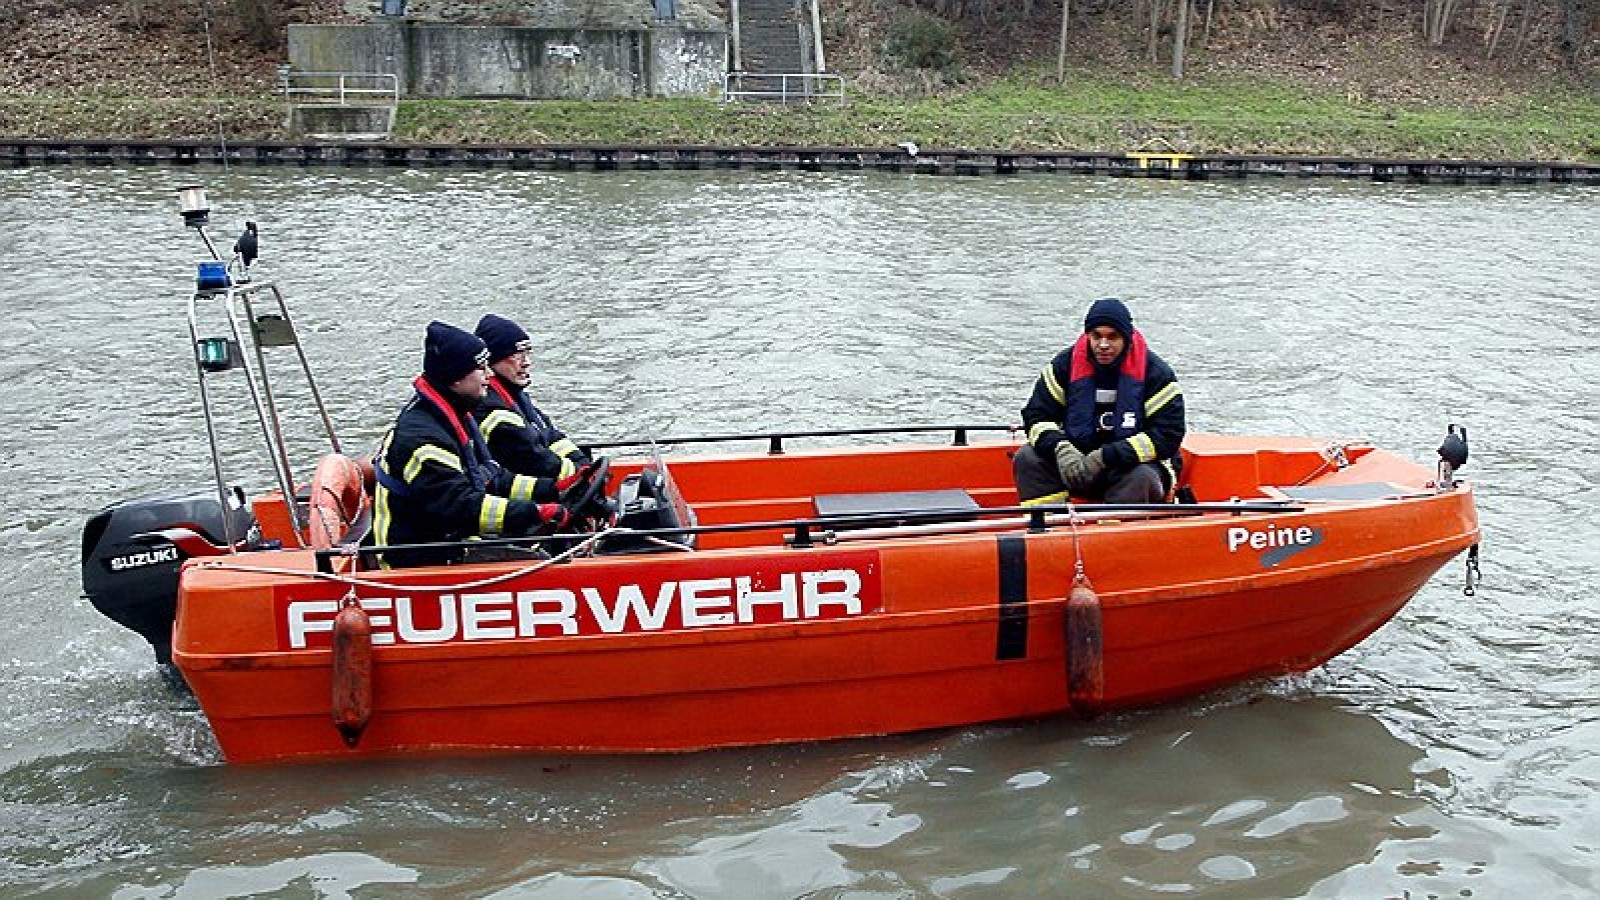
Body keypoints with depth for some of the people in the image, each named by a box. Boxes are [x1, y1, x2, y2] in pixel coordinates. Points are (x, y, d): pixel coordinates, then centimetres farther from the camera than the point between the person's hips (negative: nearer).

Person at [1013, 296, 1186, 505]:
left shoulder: (1155, 372, -9)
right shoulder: (1067, 364, -1)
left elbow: (1168, 435, -15)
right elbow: (1037, 415, 0)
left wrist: (1106, 457, -24)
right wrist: (1060, 449, -23)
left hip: (1136, 463, -3)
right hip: (1079, 458, 3)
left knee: (1140, 478, -37)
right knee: (1027, 458, -19)